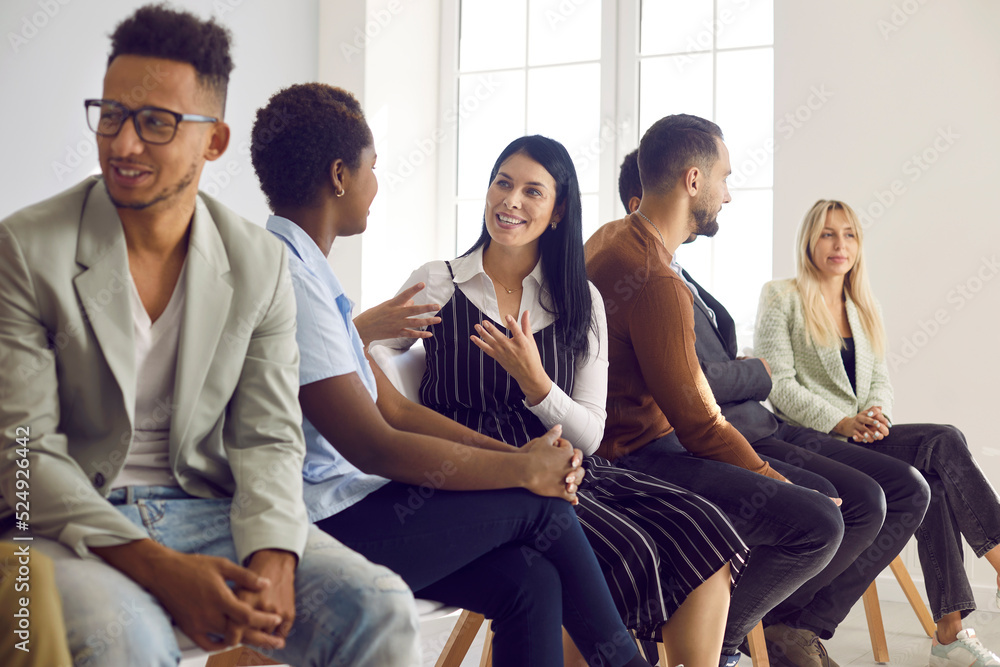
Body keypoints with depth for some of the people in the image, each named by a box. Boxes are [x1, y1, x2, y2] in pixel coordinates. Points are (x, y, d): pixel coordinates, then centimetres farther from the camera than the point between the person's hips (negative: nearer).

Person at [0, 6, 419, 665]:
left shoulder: (261, 263, 4)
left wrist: (272, 560, -17)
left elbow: (269, 438, 4)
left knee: (379, 608, -19)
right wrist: (158, 568, -23)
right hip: (78, 524, -3)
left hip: (211, 512, 3)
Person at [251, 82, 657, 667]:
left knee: (530, 578, -8)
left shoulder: (312, 273, 16)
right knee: (540, 504, -5)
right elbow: (373, 446, -20)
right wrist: (524, 469, -11)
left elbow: (393, 409, 14)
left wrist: (516, 452, 1)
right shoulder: (285, 281, -17)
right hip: (320, 529, -9)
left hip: (347, 512, 9)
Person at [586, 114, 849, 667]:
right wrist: (771, 480, -5)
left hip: (652, 440, 11)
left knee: (821, 493, 12)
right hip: (637, 462, -11)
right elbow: (699, 425, -21)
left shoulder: (612, 237, 11)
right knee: (818, 523, -21)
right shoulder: (654, 280, -23)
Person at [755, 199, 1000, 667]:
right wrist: (843, 422, -18)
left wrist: (876, 414, -8)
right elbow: (778, 384, -6)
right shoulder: (780, 299, 4)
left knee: (933, 480, -25)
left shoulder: (865, 308, 22)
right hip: (810, 441, -5)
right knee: (944, 442, -25)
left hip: (861, 436, 5)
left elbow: (880, 379, 17)